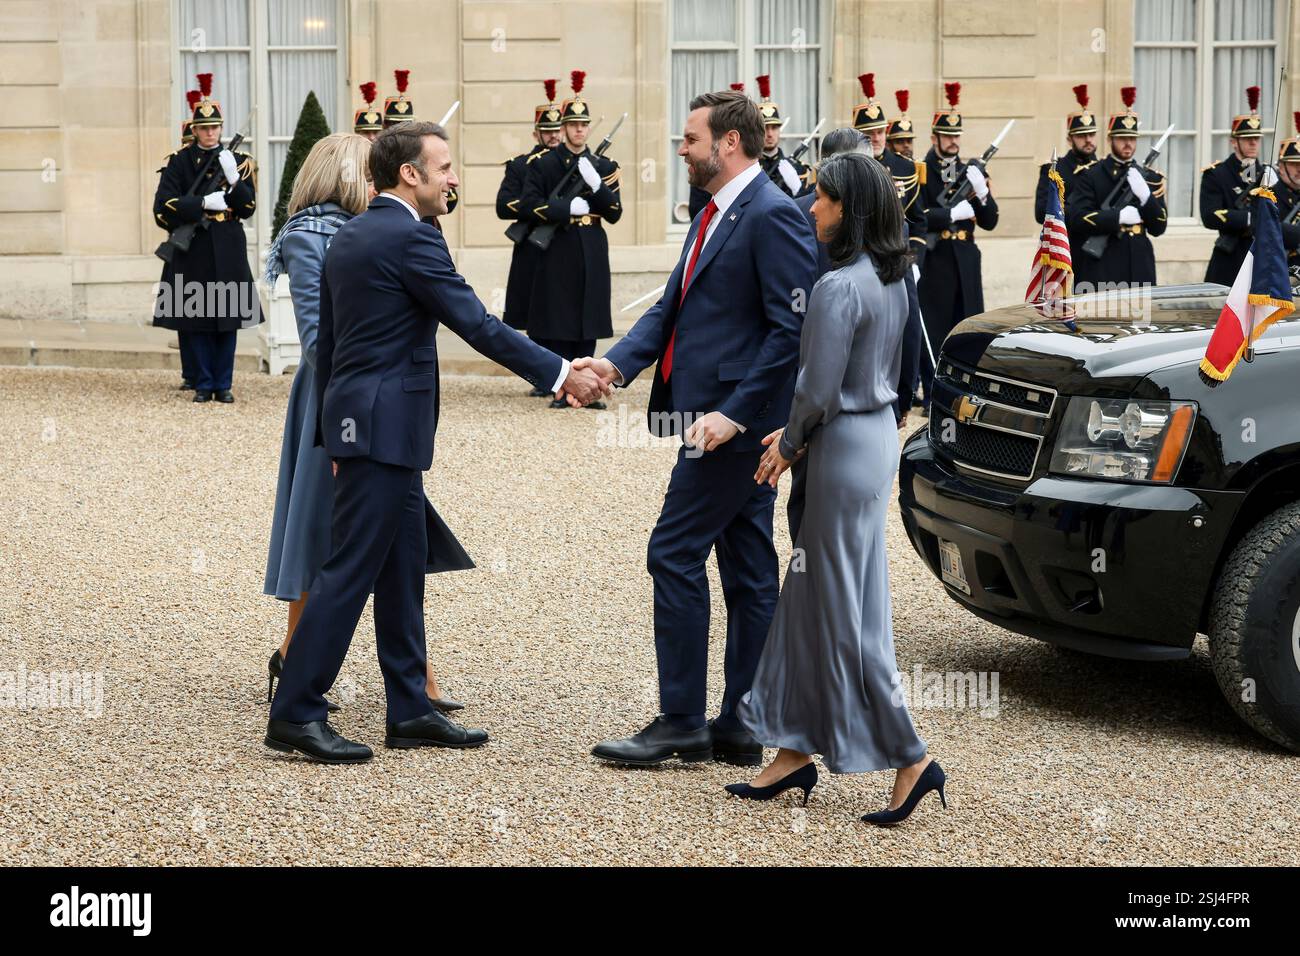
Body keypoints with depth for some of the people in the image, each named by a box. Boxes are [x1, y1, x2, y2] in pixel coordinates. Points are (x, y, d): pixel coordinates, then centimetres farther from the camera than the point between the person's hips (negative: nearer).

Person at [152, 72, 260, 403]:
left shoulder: (238, 161, 7)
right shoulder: (179, 162, 3)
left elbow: (248, 208, 0)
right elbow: (164, 208, -6)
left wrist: (233, 179, -17)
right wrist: (203, 203, -15)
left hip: (227, 252, 1)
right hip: (192, 252, -1)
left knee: (227, 317, 3)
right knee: (195, 318, 1)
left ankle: (223, 385, 11)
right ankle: (203, 384, 10)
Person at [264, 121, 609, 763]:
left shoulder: (348, 236, 14)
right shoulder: (410, 237, -14)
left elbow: (326, 340, 18)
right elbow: (476, 324, -17)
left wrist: (330, 431, 23)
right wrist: (560, 374, -13)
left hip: (355, 418, 10)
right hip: (384, 425, -10)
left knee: (403, 569, 13)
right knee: (350, 570, -7)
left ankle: (410, 711, 18)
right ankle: (294, 714, -5)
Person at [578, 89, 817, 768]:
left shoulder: (772, 216, -15)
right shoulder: (715, 216, 16)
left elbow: (793, 327, -20)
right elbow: (672, 307, 15)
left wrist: (734, 412, -22)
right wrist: (617, 362, -1)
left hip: (737, 420, -10)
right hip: (720, 418, 10)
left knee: (675, 554, -7)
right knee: (747, 571, 11)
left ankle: (681, 723, -1)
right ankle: (740, 729, 16)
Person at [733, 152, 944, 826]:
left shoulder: (839, 288, -21)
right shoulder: (891, 280, 9)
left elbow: (819, 391, -21)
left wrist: (788, 446, -3)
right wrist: (796, 436, 14)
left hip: (843, 450, -10)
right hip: (878, 435, 10)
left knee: (844, 612, -2)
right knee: (811, 599, 15)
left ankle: (910, 758, 3)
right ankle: (796, 751, 21)